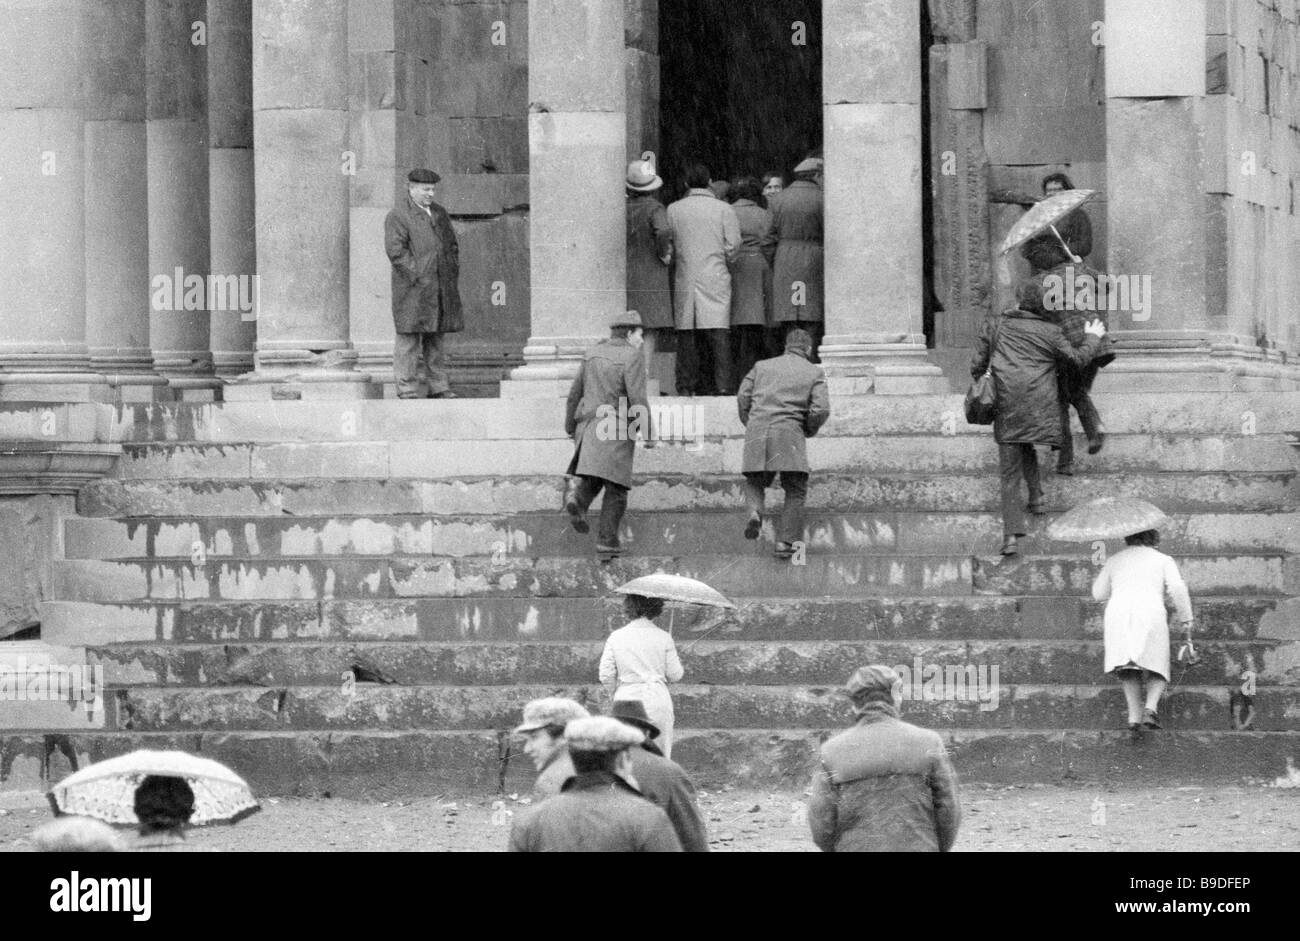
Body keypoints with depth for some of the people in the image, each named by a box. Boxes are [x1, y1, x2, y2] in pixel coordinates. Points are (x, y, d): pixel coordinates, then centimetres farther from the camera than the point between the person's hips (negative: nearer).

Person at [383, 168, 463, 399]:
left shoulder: (440, 214, 18)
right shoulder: (397, 216, -4)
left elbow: (452, 245, 22)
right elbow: (396, 250, -12)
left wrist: (453, 274, 9)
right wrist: (417, 276, -17)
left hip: (442, 289, 6)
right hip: (412, 289, -6)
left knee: (437, 337, 9)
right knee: (409, 337, -5)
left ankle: (439, 386, 14)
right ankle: (407, 388, -3)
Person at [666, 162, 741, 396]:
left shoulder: (673, 210, 3)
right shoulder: (724, 210, -2)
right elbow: (732, 247, -3)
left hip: (684, 278, 1)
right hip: (715, 278, -1)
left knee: (686, 333, 4)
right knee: (718, 331, -3)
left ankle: (685, 385, 2)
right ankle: (722, 384, -9)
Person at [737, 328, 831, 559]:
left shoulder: (763, 366, 19)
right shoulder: (814, 373, 11)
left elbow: (743, 398, 10)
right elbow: (821, 409, -1)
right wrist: (809, 430, 17)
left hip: (757, 430, 3)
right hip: (789, 431, -3)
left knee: (755, 482, 19)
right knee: (795, 491, 6)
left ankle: (755, 511, -12)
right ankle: (786, 542, -5)